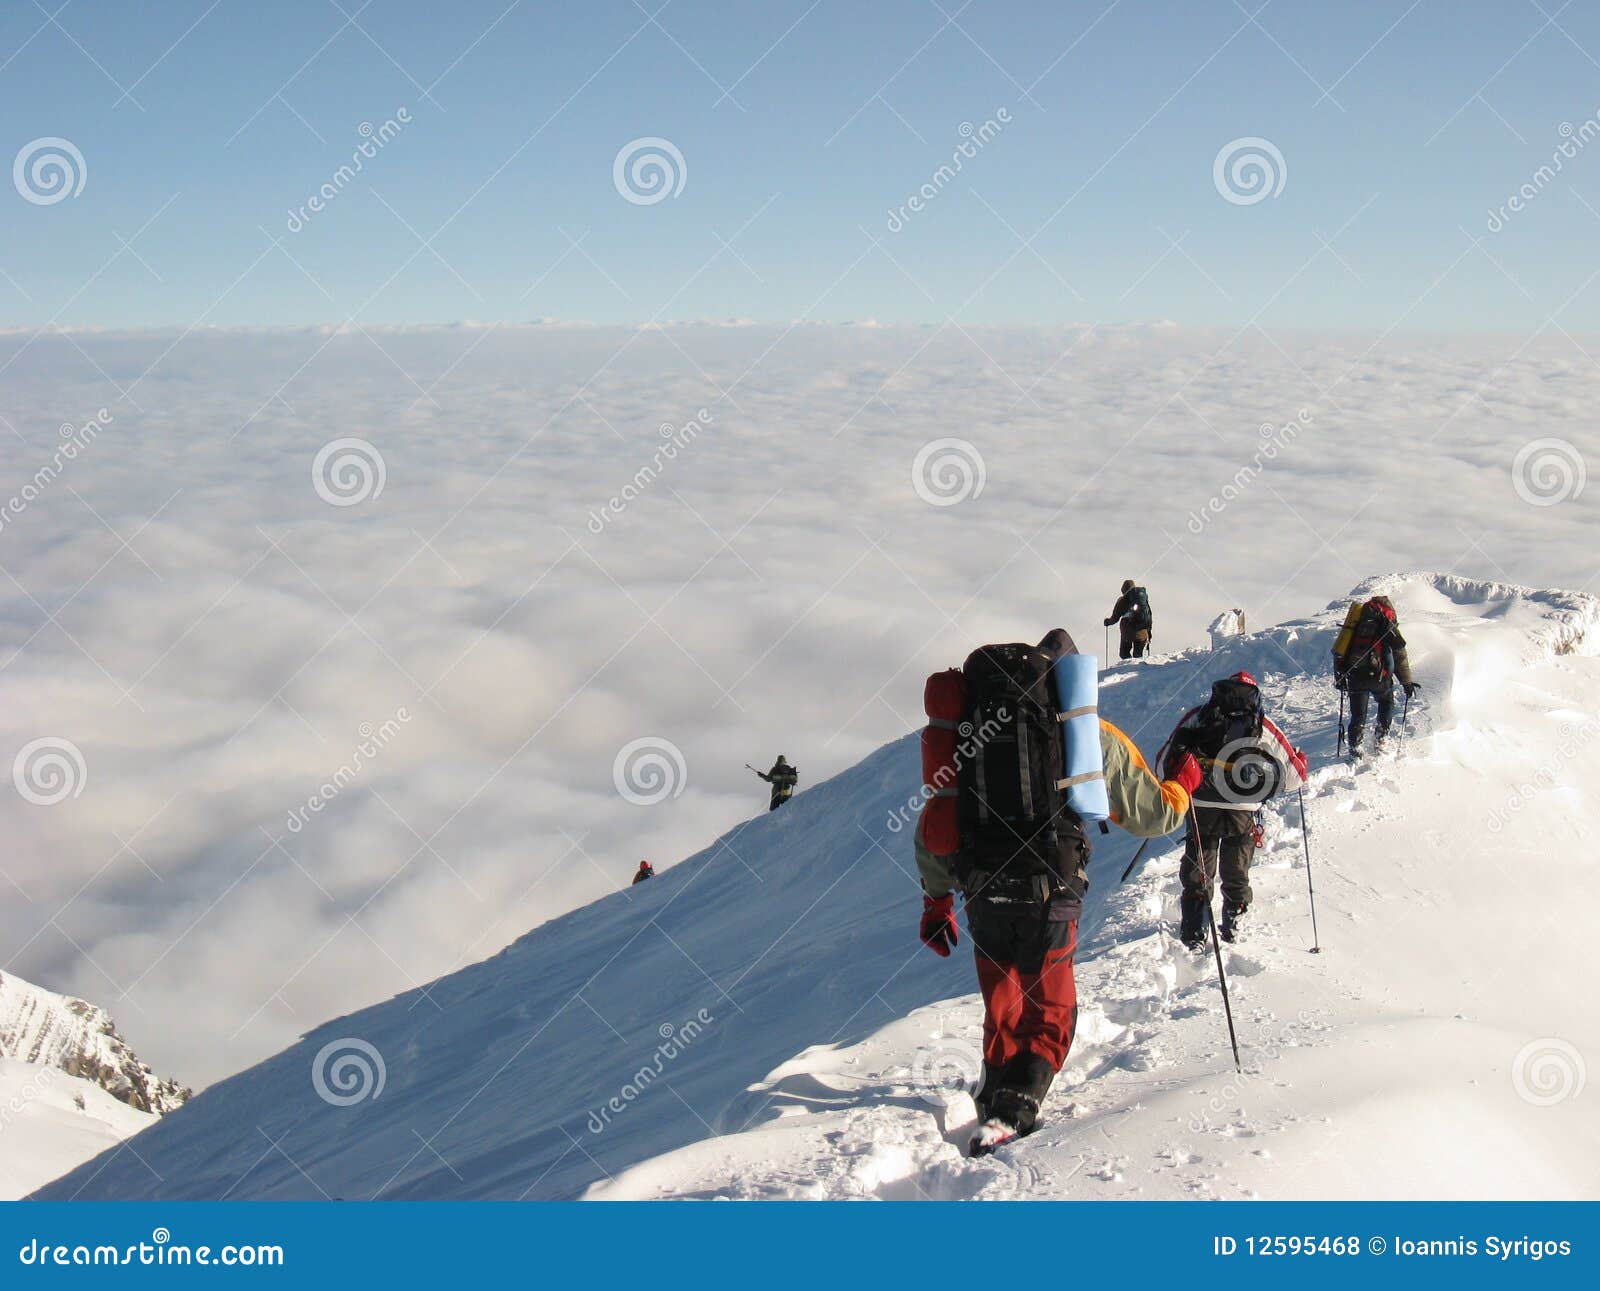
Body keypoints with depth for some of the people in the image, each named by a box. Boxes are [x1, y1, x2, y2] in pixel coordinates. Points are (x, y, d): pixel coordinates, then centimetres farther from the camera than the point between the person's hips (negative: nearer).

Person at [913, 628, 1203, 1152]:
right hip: (1049, 899, -2)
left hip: (983, 896, 3)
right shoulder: (1095, 738, 4)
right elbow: (1153, 815, 11)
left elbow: (932, 828, 15)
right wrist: (1184, 783, 33)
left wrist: (936, 901, 25)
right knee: (1050, 1015, 13)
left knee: (1002, 1010, 25)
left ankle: (995, 1097, 33)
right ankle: (1013, 1111, -5)